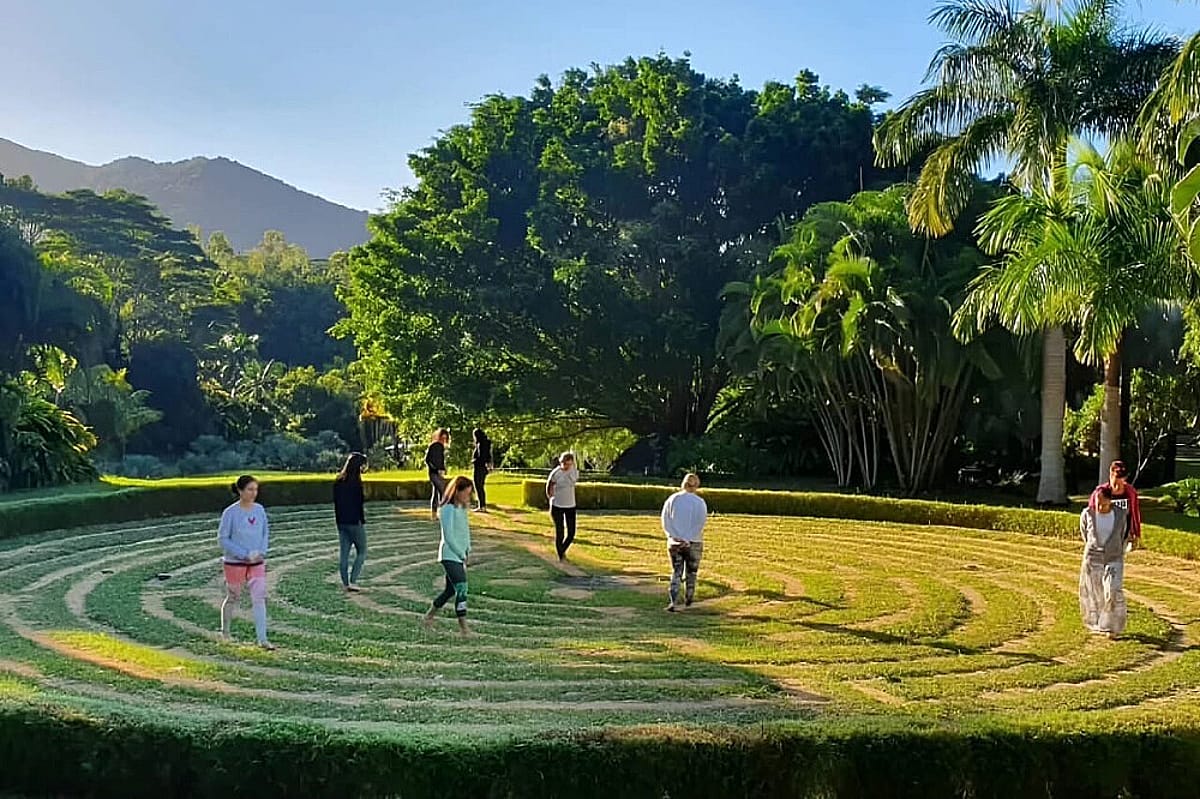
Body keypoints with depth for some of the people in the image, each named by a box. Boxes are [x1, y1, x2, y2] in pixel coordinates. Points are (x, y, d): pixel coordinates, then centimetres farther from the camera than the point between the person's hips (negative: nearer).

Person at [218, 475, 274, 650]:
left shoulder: (259, 510, 1)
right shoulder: (230, 513, -12)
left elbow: (265, 533, 11)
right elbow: (223, 539, -10)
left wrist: (261, 552, -6)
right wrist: (245, 554, -16)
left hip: (257, 563, 3)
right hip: (235, 563, -3)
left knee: (260, 598, -6)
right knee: (233, 598, 12)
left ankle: (262, 640, -6)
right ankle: (225, 632, 36)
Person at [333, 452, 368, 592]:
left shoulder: (338, 481, 7)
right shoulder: (356, 481, -15)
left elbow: (336, 501, 10)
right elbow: (359, 503, -15)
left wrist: (339, 520, 15)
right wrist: (362, 521, -6)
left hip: (341, 521, 7)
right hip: (354, 521, -7)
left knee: (344, 553, 10)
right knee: (361, 552, 5)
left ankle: (345, 583, 13)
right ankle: (353, 581, -3)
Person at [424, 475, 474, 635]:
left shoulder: (462, 509, 12)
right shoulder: (448, 509, -14)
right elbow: (449, 536, -17)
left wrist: (467, 550, 6)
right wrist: (462, 554, -11)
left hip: (460, 556, 9)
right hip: (450, 555, -9)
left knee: (451, 590, 16)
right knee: (461, 589, -13)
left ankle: (429, 615, 34)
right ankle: (463, 627, -11)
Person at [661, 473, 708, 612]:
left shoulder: (672, 499, -2)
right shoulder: (700, 502, -7)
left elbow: (665, 522, -5)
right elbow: (701, 524, -10)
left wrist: (674, 537, -7)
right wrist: (688, 540, -8)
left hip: (674, 542, 1)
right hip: (694, 543, -1)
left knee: (676, 573, 8)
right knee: (691, 573, 15)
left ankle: (674, 602, -5)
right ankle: (688, 600, 25)